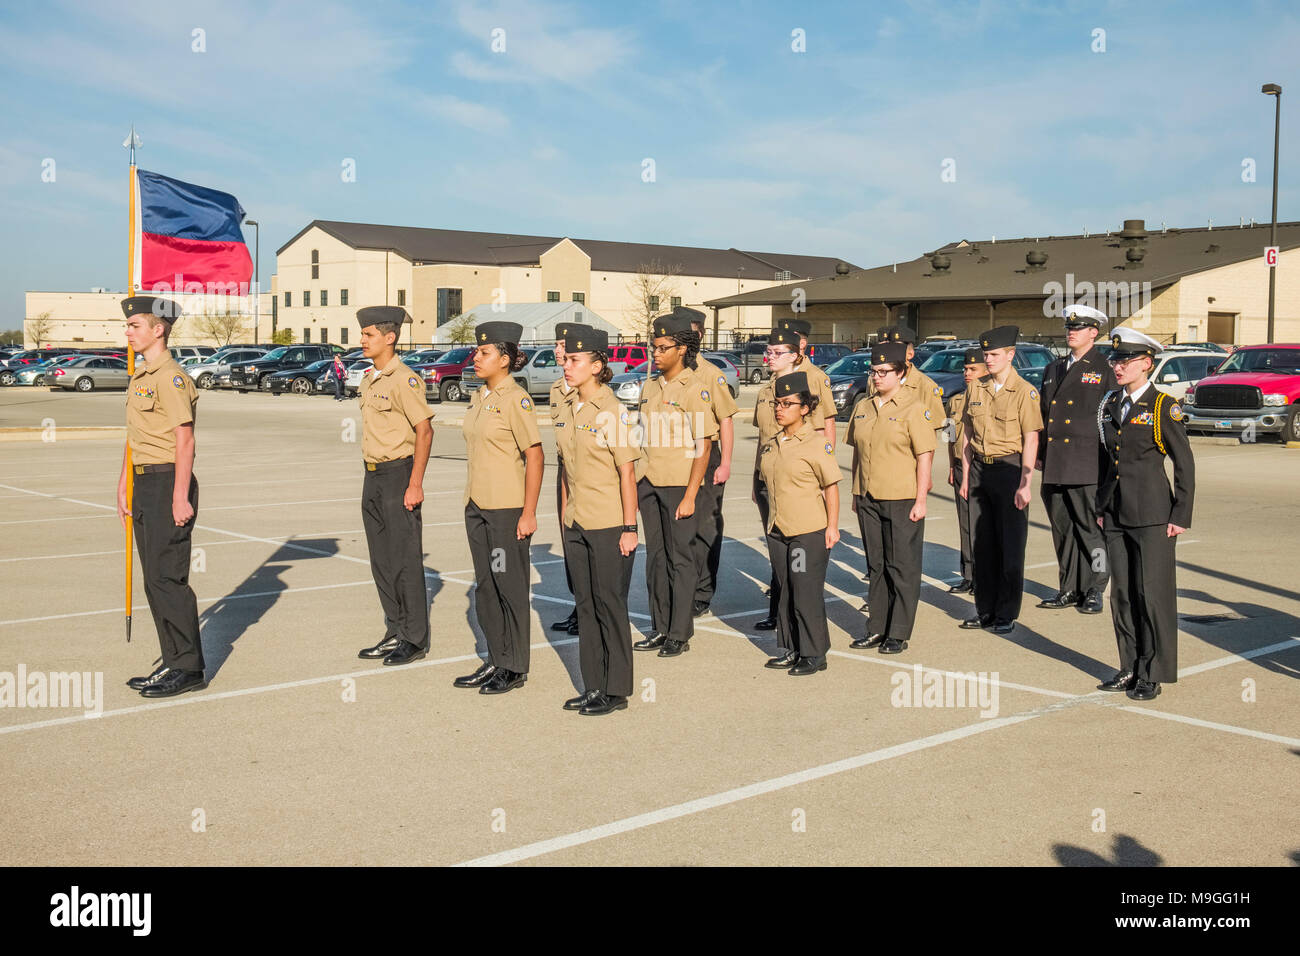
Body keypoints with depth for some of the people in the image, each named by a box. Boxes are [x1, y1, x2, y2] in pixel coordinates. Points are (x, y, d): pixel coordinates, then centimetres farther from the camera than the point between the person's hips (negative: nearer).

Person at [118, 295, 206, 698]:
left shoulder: (171, 378, -13)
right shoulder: (139, 378, 16)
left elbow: (185, 441, -18)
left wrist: (180, 498, -21)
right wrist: (124, 487, 20)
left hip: (167, 485, -10)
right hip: (145, 484, 10)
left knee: (167, 578, -7)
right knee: (155, 579, 11)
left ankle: (188, 668, 1)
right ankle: (174, 664, 19)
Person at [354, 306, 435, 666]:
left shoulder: (404, 379, -14)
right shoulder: (368, 379, 13)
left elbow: (424, 431, -17)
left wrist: (415, 484, -19)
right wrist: (373, 476, 16)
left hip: (398, 475, -9)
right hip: (373, 476, 9)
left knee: (406, 561, -2)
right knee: (382, 560, 13)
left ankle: (416, 640, 7)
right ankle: (395, 634, 22)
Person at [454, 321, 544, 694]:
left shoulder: (516, 400, -14)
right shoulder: (479, 398, 11)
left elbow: (535, 456, -15)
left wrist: (529, 512, -18)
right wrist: (472, 498, 18)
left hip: (507, 507, -8)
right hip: (477, 505, 8)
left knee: (510, 586, 1)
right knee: (485, 585, 13)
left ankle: (514, 668, 12)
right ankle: (495, 660, 24)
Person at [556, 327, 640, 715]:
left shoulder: (612, 411, -14)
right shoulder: (567, 409, 8)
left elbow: (627, 472, -14)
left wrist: (629, 528, -15)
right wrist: (564, 514, 15)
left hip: (609, 525, -7)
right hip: (576, 523, 7)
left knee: (609, 604, 0)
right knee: (585, 604, 12)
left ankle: (615, 691, 10)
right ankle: (593, 686, 21)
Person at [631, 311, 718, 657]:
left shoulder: (696, 388, -9)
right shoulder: (650, 388, 12)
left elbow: (703, 446, -12)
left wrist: (690, 496, -16)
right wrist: (634, 485, 11)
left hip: (679, 485, -6)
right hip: (648, 484, 7)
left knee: (680, 558, 1)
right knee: (656, 557, 12)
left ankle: (680, 634, 9)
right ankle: (659, 628, 22)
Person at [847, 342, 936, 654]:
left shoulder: (914, 409, -7)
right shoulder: (863, 406, 11)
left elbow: (925, 456, -9)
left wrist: (921, 500, -13)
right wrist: (856, 493, 14)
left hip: (902, 500, -6)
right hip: (869, 499, 6)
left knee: (902, 567, 1)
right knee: (877, 565, 13)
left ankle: (899, 634, 8)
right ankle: (877, 628, 21)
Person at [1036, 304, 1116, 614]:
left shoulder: (1104, 371, 1)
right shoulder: (1053, 370, 18)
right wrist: (1039, 455, 15)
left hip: (1087, 467, -6)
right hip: (1055, 466, 6)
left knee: (1092, 528, -1)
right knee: (1062, 529, 9)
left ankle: (1094, 591, 7)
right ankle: (1069, 589, 18)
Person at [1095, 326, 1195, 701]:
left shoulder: (1163, 406, -7)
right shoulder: (1109, 406, 11)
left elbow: (1185, 463, -6)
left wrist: (1181, 516, -10)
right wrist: (1101, 508, 13)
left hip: (1152, 516, -6)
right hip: (1116, 515, 6)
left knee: (1152, 593, -2)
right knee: (1122, 593, 10)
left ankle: (1152, 675, 8)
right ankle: (1130, 668, 21)